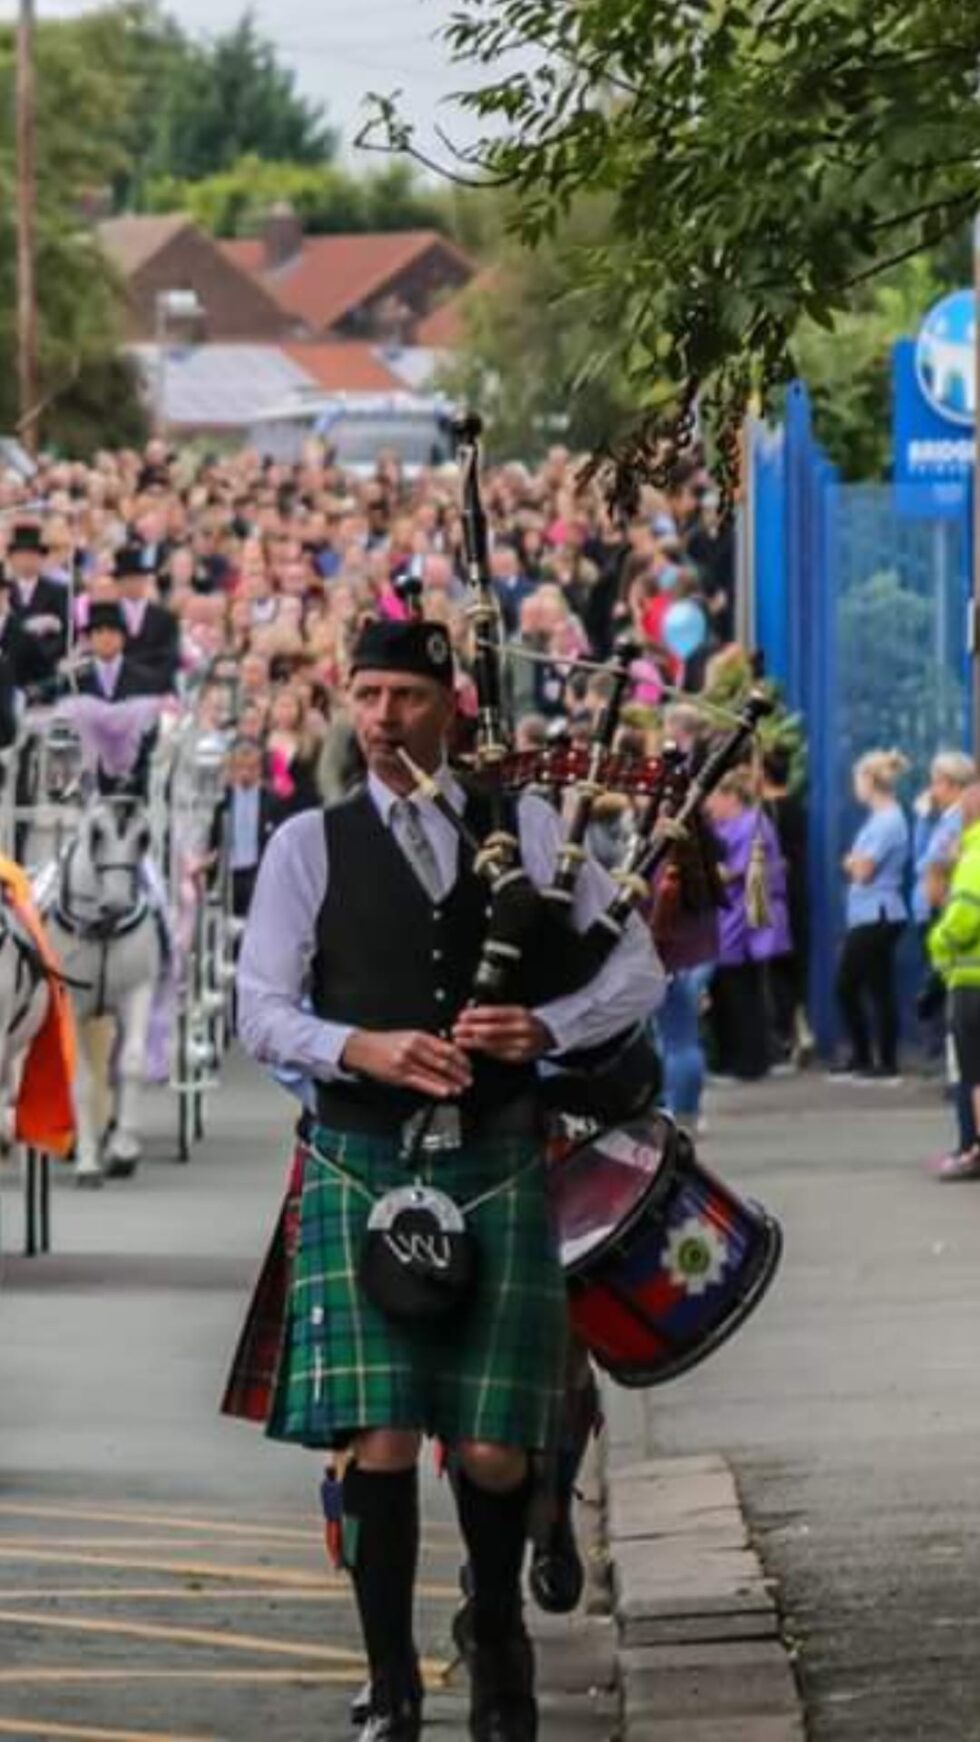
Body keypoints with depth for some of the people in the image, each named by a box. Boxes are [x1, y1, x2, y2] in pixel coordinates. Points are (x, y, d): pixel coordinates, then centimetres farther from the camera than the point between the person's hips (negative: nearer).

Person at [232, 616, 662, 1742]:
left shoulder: (526, 832, 8)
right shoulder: (308, 847, 6)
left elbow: (637, 968, 8)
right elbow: (261, 1011, 1)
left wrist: (544, 1028, -10)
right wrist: (363, 1048, -17)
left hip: (496, 1164, 1)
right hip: (363, 1169, -1)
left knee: (493, 1449, -1)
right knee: (380, 1441, -9)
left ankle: (498, 1639, 28)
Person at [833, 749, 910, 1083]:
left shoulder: (888, 821, -16)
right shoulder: (879, 818, 14)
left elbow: (863, 871, -18)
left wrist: (854, 861, 0)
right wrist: (856, 862, -1)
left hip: (878, 917, -10)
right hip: (863, 917, 10)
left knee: (879, 990, -3)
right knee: (845, 986, 13)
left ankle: (887, 1064, 3)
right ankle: (861, 1057, 21)